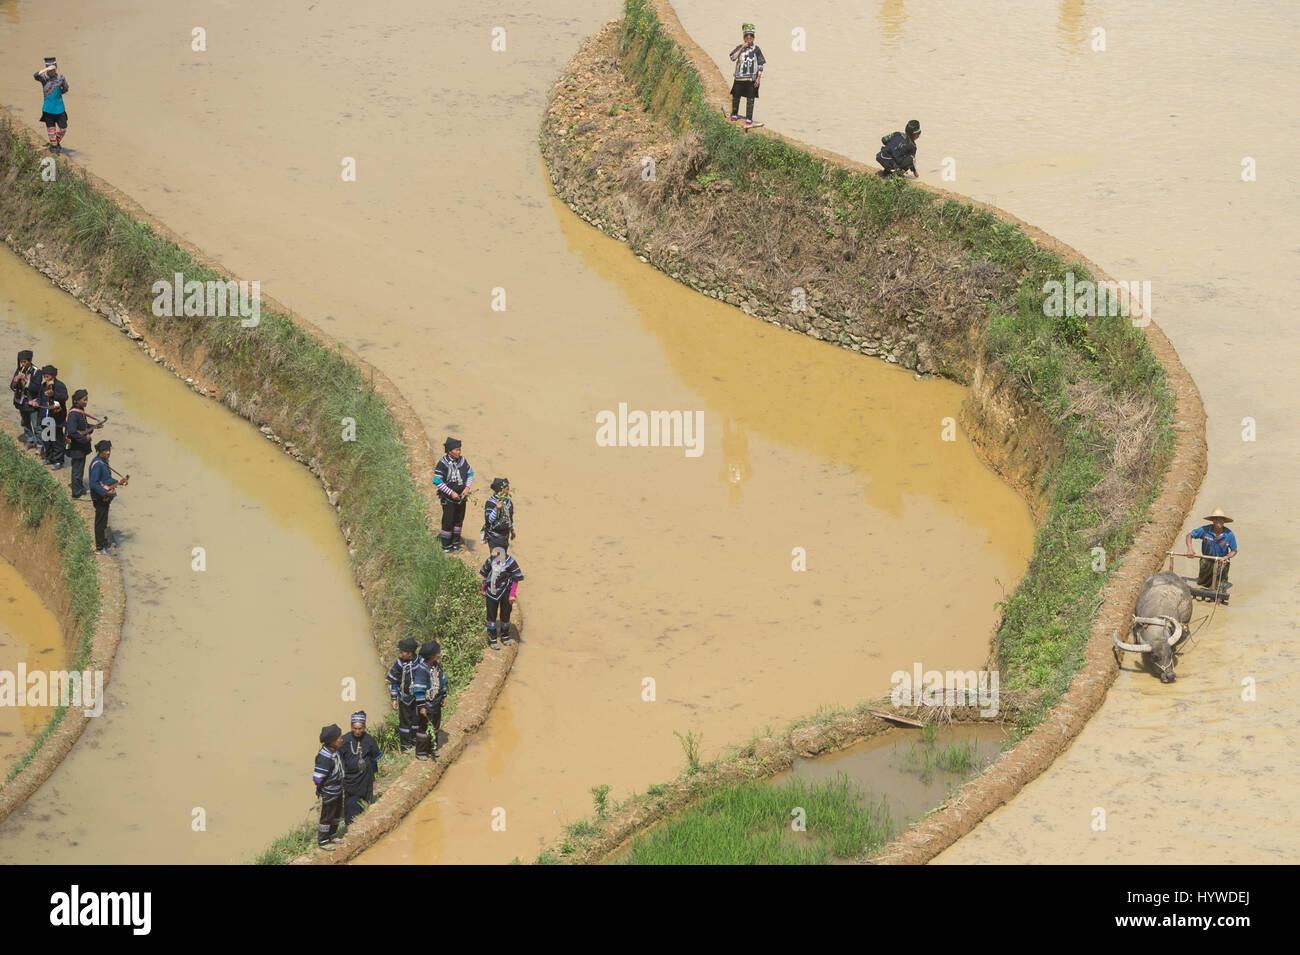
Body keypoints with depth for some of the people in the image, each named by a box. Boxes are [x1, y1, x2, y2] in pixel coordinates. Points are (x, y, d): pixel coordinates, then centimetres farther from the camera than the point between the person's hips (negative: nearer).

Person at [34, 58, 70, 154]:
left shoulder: (61, 77, 0)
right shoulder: (44, 77, -7)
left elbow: (65, 89, 17)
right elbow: (35, 75, -30)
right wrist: (47, 69, -32)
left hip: (59, 108, 2)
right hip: (48, 109, -2)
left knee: (63, 129, 8)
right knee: (51, 128, 5)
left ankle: (57, 143, 34)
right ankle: (54, 146, 24)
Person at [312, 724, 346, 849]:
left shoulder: (335, 750, -2)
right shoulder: (325, 756, -31)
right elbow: (317, 778, -29)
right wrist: (321, 791, -15)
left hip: (338, 791, 9)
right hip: (328, 794, -9)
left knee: (337, 815, 24)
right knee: (326, 817, 7)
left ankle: (332, 835, 43)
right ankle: (322, 841, 23)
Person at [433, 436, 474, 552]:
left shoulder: (462, 460, -3)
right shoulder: (443, 463, -19)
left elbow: (470, 474, 11)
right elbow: (437, 482, -18)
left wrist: (467, 487, -6)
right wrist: (451, 492, -20)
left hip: (461, 495, 6)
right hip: (448, 498, -6)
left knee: (459, 519, 16)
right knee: (448, 521, 0)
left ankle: (455, 541, 32)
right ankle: (446, 546, 13)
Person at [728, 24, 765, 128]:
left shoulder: (756, 49, 1)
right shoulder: (739, 48, 4)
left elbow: (760, 65, 2)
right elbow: (733, 58, -11)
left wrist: (758, 77, -5)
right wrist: (742, 48, -13)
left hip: (751, 79, -2)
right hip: (739, 77, 2)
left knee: (750, 99, 1)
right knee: (736, 96, 8)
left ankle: (749, 118, 7)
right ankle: (734, 114, 27)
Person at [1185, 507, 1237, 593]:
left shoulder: (1229, 535, -19)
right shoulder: (1205, 530, -19)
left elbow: (1234, 551, -6)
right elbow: (1189, 536, -7)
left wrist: (1226, 557, -27)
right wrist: (1189, 549, -23)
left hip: (1221, 561, -1)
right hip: (1207, 560, 1)